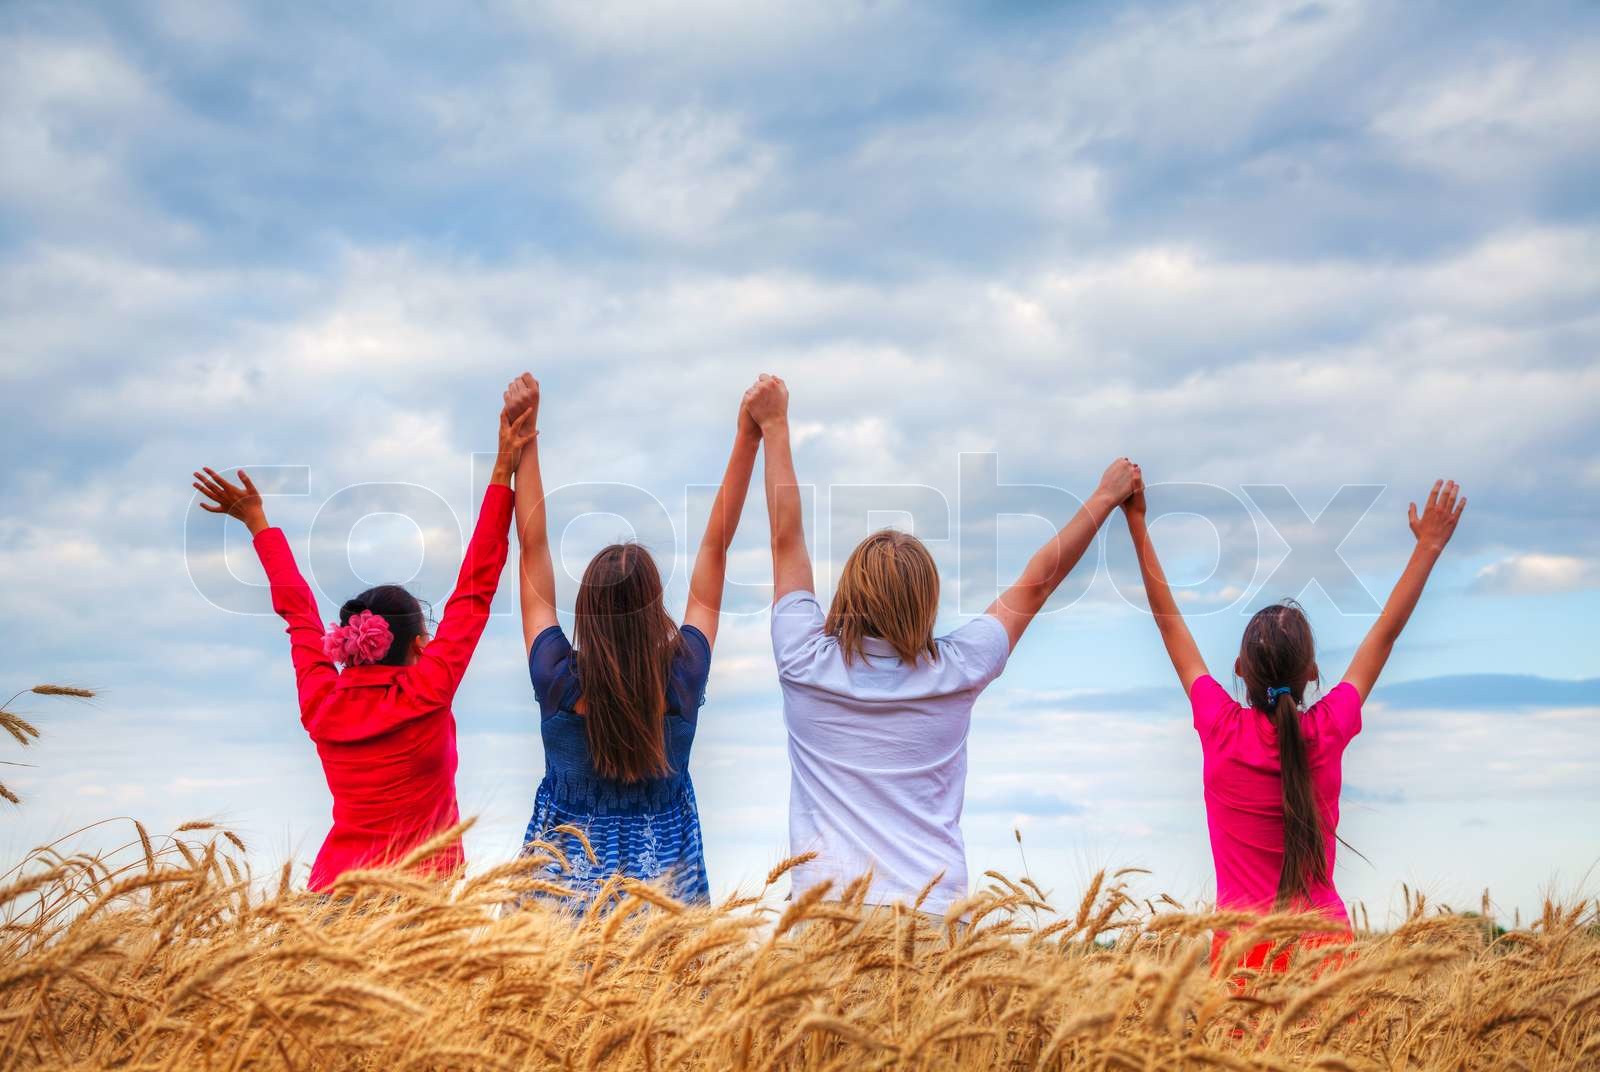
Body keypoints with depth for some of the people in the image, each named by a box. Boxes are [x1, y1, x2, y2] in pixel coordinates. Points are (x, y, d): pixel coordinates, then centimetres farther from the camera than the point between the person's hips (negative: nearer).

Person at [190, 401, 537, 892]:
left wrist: (259, 524, 29)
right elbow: (474, 589, -7)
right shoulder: (426, 695, -10)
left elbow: (297, 608, 16)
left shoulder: (322, 706, 1)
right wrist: (503, 474, -3)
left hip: (334, 887, 6)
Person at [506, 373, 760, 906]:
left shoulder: (558, 681, -14)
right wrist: (748, 437, -5)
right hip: (663, 886, 0)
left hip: (561, 884, 0)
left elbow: (533, 545, -8)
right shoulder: (682, 680, -14)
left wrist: (524, 436, -5)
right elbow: (716, 544, -9)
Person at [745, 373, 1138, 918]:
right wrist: (1106, 497, 29)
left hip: (826, 910, 0)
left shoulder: (806, 666, 0)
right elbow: (1036, 582, 15)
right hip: (934, 911, 0)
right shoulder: (955, 672, 1)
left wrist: (774, 428, 24)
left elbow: (787, 537, 13)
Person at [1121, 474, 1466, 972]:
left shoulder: (1221, 729, -7)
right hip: (1324, 935, 1)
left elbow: (1169, 621, 2)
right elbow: (1386, 631, 7)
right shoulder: (1329, 730, -4)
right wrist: (1428, 545, 16)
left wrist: (1138, 526, 9)